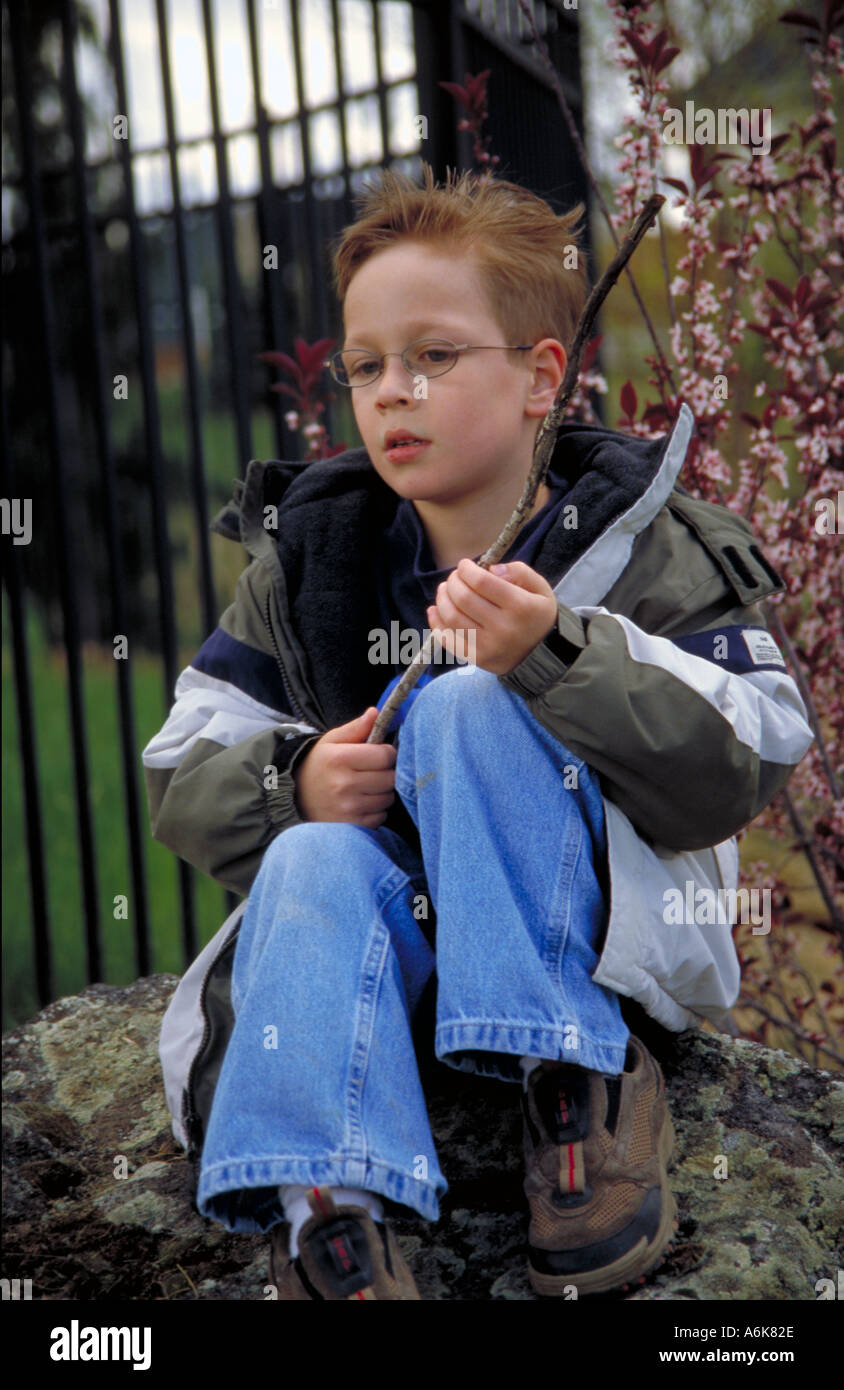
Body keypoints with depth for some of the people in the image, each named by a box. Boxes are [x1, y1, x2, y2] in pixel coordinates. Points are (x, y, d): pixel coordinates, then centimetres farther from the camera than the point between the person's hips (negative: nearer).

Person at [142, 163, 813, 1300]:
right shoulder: (307, 554, 3)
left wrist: (557, 652, -33)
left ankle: (584, 1075, -25)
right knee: (313, 865, -31)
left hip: (595, 934, -2)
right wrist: (293, 784, -20)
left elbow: (746, 769, -19)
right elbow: (183, 771, 4)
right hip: (394, 922, 3)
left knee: (469, 706, -28)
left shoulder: (640, 543, -6)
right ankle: (321, 1203, -42)